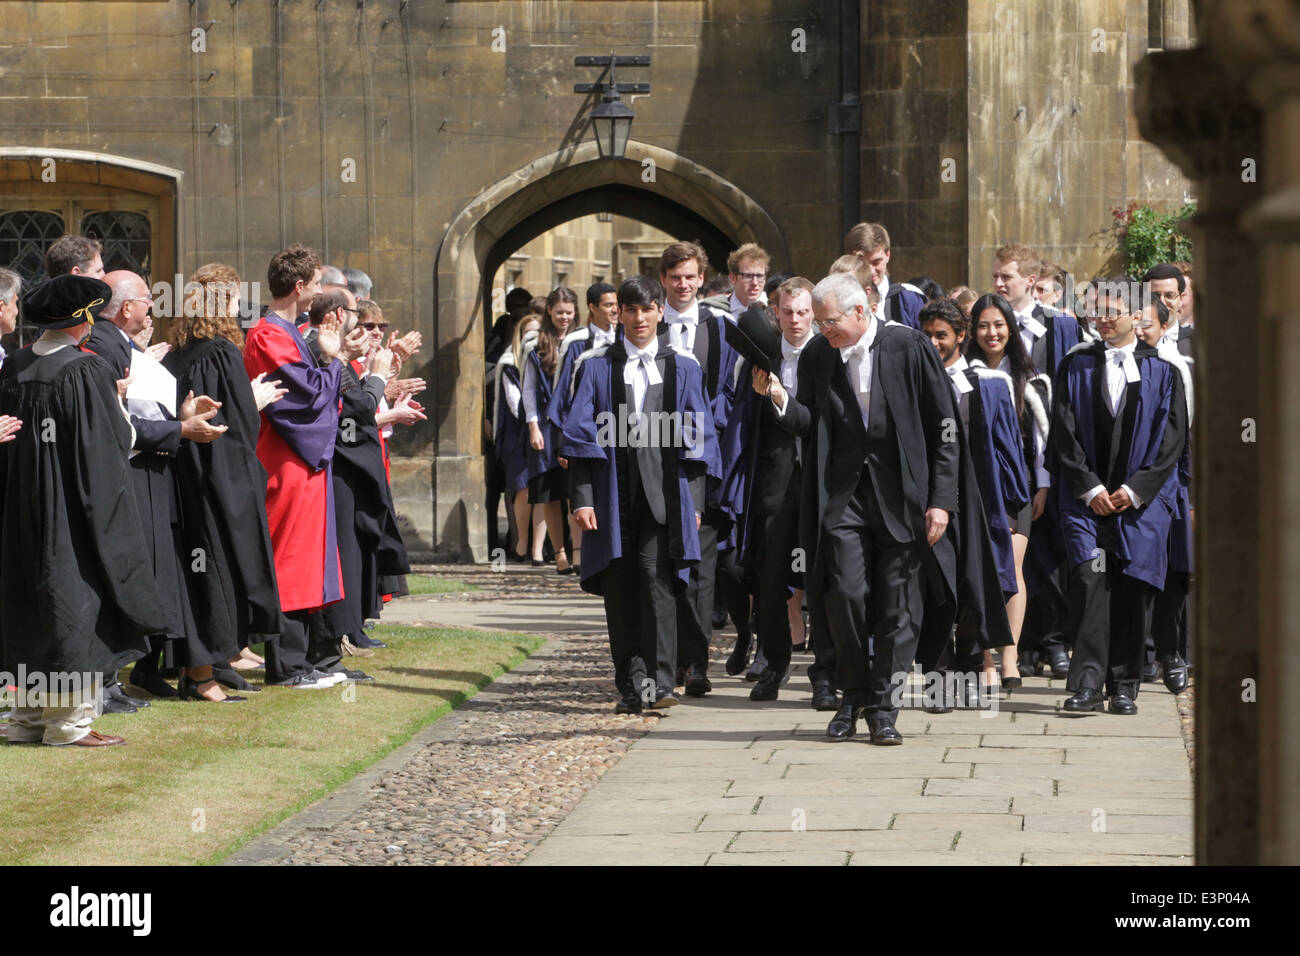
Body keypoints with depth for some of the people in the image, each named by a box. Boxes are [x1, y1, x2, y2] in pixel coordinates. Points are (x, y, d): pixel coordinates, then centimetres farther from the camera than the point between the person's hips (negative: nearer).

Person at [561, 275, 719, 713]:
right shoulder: (599, 367, 9)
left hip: (663, 492, -1)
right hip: (614, 491, 1)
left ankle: (659, 682, -13)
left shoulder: (682, 368, 10)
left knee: (656, 581, -13)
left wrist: (695, 500, 2)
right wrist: (582, 497, -5)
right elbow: (581, 433, 4)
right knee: (619, 590, 1)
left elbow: (696, 438, 9)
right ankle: (631, 688, 7)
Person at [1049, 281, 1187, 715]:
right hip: (1087, 497, 0)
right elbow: (1064, 434, 3)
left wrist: (1136, 489, -9)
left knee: (1132, 591, -1)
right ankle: (1088, 684, -17)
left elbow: (1172, 437, 0)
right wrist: (1089, 488, -8)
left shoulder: (1162, 373, 6)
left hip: (1142, 499, 0)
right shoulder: (1076, 367, 8)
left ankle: (1124, 686, 8)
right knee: (1092, 582, -13)